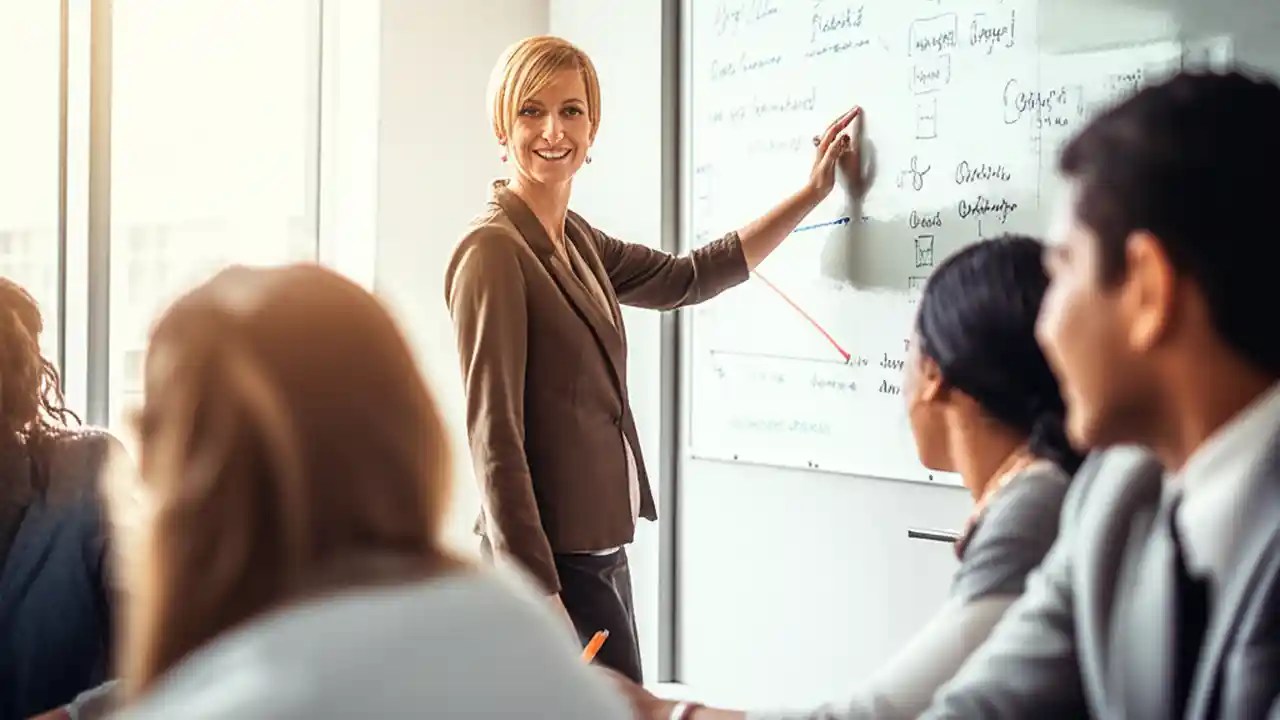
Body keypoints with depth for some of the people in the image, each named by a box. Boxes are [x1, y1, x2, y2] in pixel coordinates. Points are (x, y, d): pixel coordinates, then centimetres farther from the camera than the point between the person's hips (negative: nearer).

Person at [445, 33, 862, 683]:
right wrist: (537, 593, -20)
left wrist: (813, 191, 25)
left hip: (599, 548, 9)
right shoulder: (493, 252, -14)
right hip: (550, 559, -9)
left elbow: (688, 278, 23)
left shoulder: (577, 241, 11)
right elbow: (494, 438, -18)